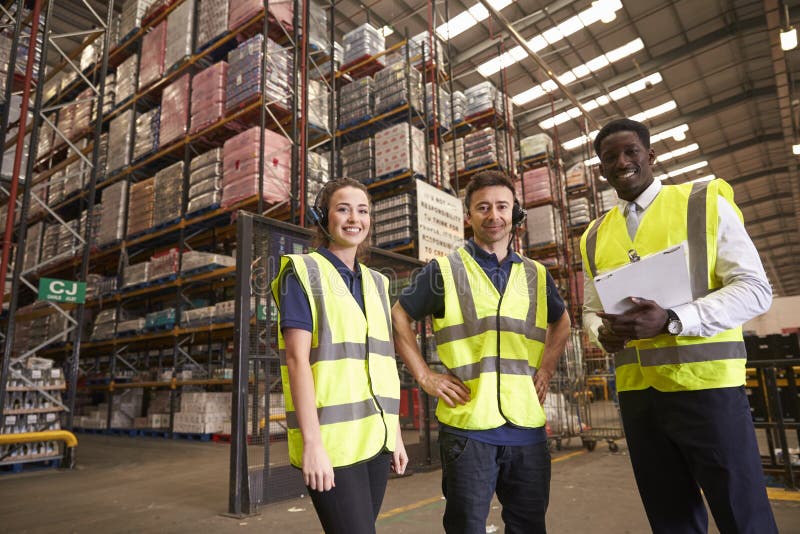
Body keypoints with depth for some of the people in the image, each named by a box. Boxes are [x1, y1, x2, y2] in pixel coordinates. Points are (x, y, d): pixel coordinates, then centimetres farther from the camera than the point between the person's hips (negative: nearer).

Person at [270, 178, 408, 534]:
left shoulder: (376, 283, 13)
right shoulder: (303, 272, -5)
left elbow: (383, 364, 13)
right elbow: (297, 358, -13)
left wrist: (396, 434, 12)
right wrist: (312, 442, -18)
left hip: (374, 437, 6)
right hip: (332, 439, -6)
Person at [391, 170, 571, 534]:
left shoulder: (536, 275, 10)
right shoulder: (444, 270, -2)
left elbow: (561, 322, 26)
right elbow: (398, 317, 4)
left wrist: (546, 369, 12)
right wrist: (424, 376, -4)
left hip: (527, 426, 4)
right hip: (468, 426, -4)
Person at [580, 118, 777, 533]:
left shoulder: (705, 203, -1)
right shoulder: (595, 236, 12)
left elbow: (754, 289, -8)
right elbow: (591, 308, 18)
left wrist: (671, 320, -22)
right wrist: (603, 332, -7)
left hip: (706, 385, -4)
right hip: (636, 392, 4)